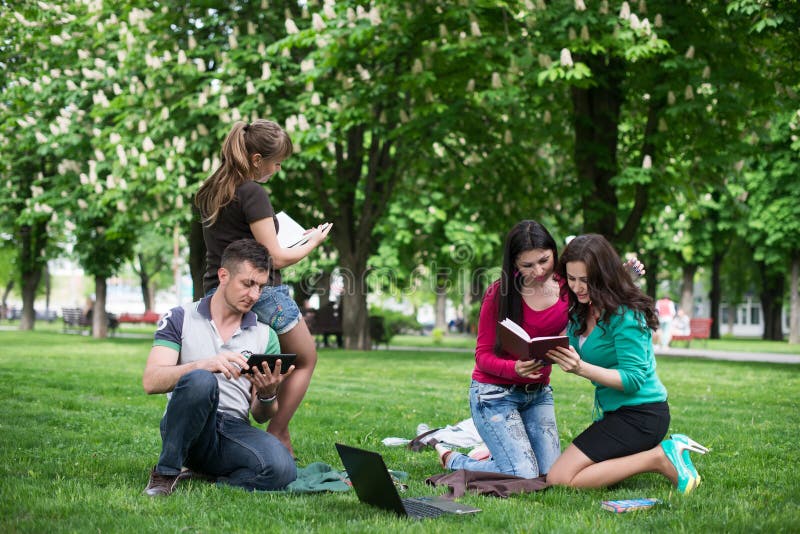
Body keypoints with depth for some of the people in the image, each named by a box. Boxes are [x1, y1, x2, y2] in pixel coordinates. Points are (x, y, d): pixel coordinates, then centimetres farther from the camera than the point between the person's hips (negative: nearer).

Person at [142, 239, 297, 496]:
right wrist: (204, 364, -26)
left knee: (281, 468, -32)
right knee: (201, 381, -36)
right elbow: (151, 381, -9)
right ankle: (165, 474, -17)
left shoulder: (265, 335, 14)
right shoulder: (180, 319, 6)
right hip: (186, 427, -2)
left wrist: (268, 395, -10)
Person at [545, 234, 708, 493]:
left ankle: (659, 458, -10)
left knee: (559, 479, -14)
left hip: (640, 414, -10)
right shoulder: (582, 311, 6)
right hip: (614, 412, 10)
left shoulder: (625, 316, -20)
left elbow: (634, 378, -22)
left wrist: (582, 369, -32)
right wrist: (551, 353, -13)